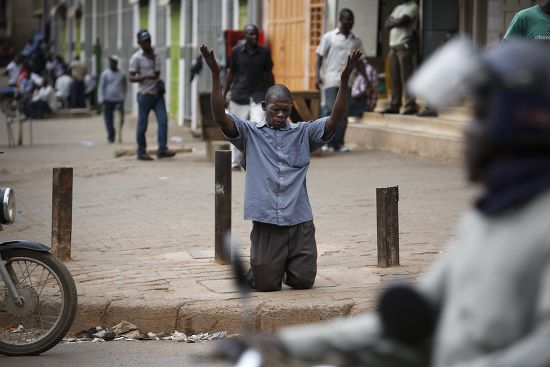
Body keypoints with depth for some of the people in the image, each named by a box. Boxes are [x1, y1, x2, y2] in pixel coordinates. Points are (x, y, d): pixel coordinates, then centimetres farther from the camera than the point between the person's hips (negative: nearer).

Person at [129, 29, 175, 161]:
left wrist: (159, 83, 12)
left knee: (163, 120, -7)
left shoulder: (156, 55, 12)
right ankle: (141, 152, 9)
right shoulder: (136, 58, -7)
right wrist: (146, 77, -23)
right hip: (145, 94, -5)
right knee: (142, 124, 0)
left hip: (157, 94, 5)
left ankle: (162, 149, -7)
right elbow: (131, 78, -11)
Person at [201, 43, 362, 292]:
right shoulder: (250, 133, 4)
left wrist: (344, 81, -16)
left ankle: (288, 266, 37)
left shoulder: (303, 133, 9)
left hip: (300, 221, 2)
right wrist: (215, 76, -20)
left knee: (304, 281, 2)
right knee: (265, 284, -1)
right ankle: (261, 268, 36)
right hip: (266, 221, -2)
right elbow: (220, 117, -9)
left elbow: (334, 121, -4)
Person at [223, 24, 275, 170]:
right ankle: (235, 162, 20)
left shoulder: (264, 52, 4)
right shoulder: (236, 51, 1)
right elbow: (230, 73, 8)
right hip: (239, 96, 0)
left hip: (259, 96, 0)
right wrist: (224, 93, 5)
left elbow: (269, 74, 11)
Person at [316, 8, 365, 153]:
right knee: (331, 110, -8)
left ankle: (338, 143, 9)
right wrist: (317, 76, -10)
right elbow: (319, 58, 2)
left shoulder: (356, 41, 13)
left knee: (343, 113, 3)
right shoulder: (329, 37, 3)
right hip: (331, 80, -4)